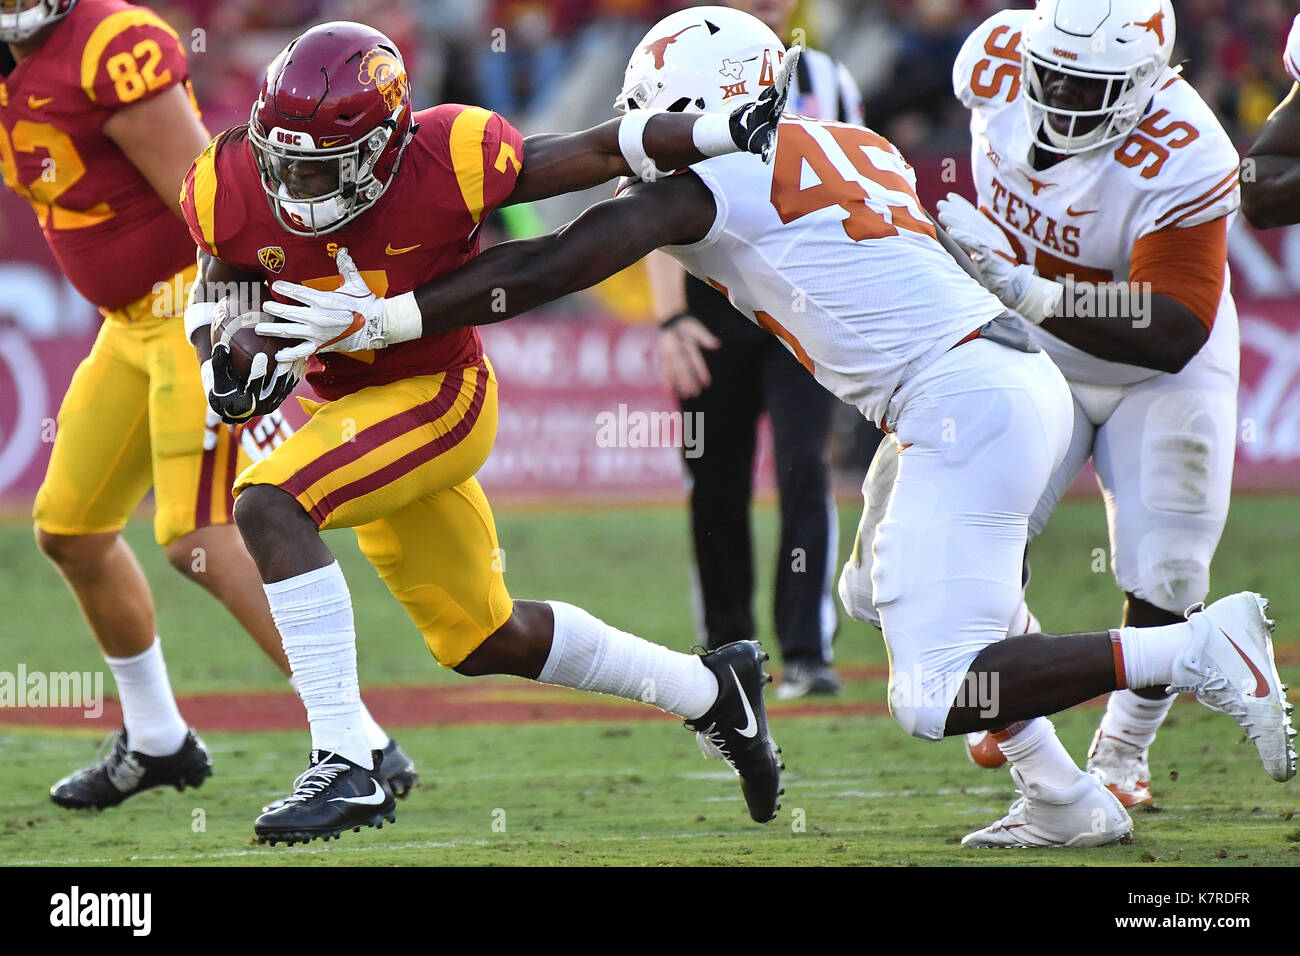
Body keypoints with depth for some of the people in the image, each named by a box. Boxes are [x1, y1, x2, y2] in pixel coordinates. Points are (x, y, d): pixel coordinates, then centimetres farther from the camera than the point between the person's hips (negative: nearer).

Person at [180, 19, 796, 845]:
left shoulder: (445, 163, -25)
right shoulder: (234, 189, -13)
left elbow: (601, 152, -14)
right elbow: (222, 287, 7)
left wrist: (729, 131, -18)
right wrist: (221, 366, -12)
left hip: (439, 396, -7)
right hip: (355, 405, 7)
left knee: (268, 505, -30)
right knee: (484, 640, 20)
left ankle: (347, 766, -29)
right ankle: (709, 691, 41)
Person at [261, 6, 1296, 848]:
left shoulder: (712, 181, -4)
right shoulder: (844, 149, 21)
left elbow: (552, 268, -5)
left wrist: (388, 315, -2)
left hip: (968, 407, -9)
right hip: (1022, 375, 9)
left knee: (936, 699, -9)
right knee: (886, 591, 27)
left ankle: (1199, 649, -15)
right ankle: (1065, 802, 21)